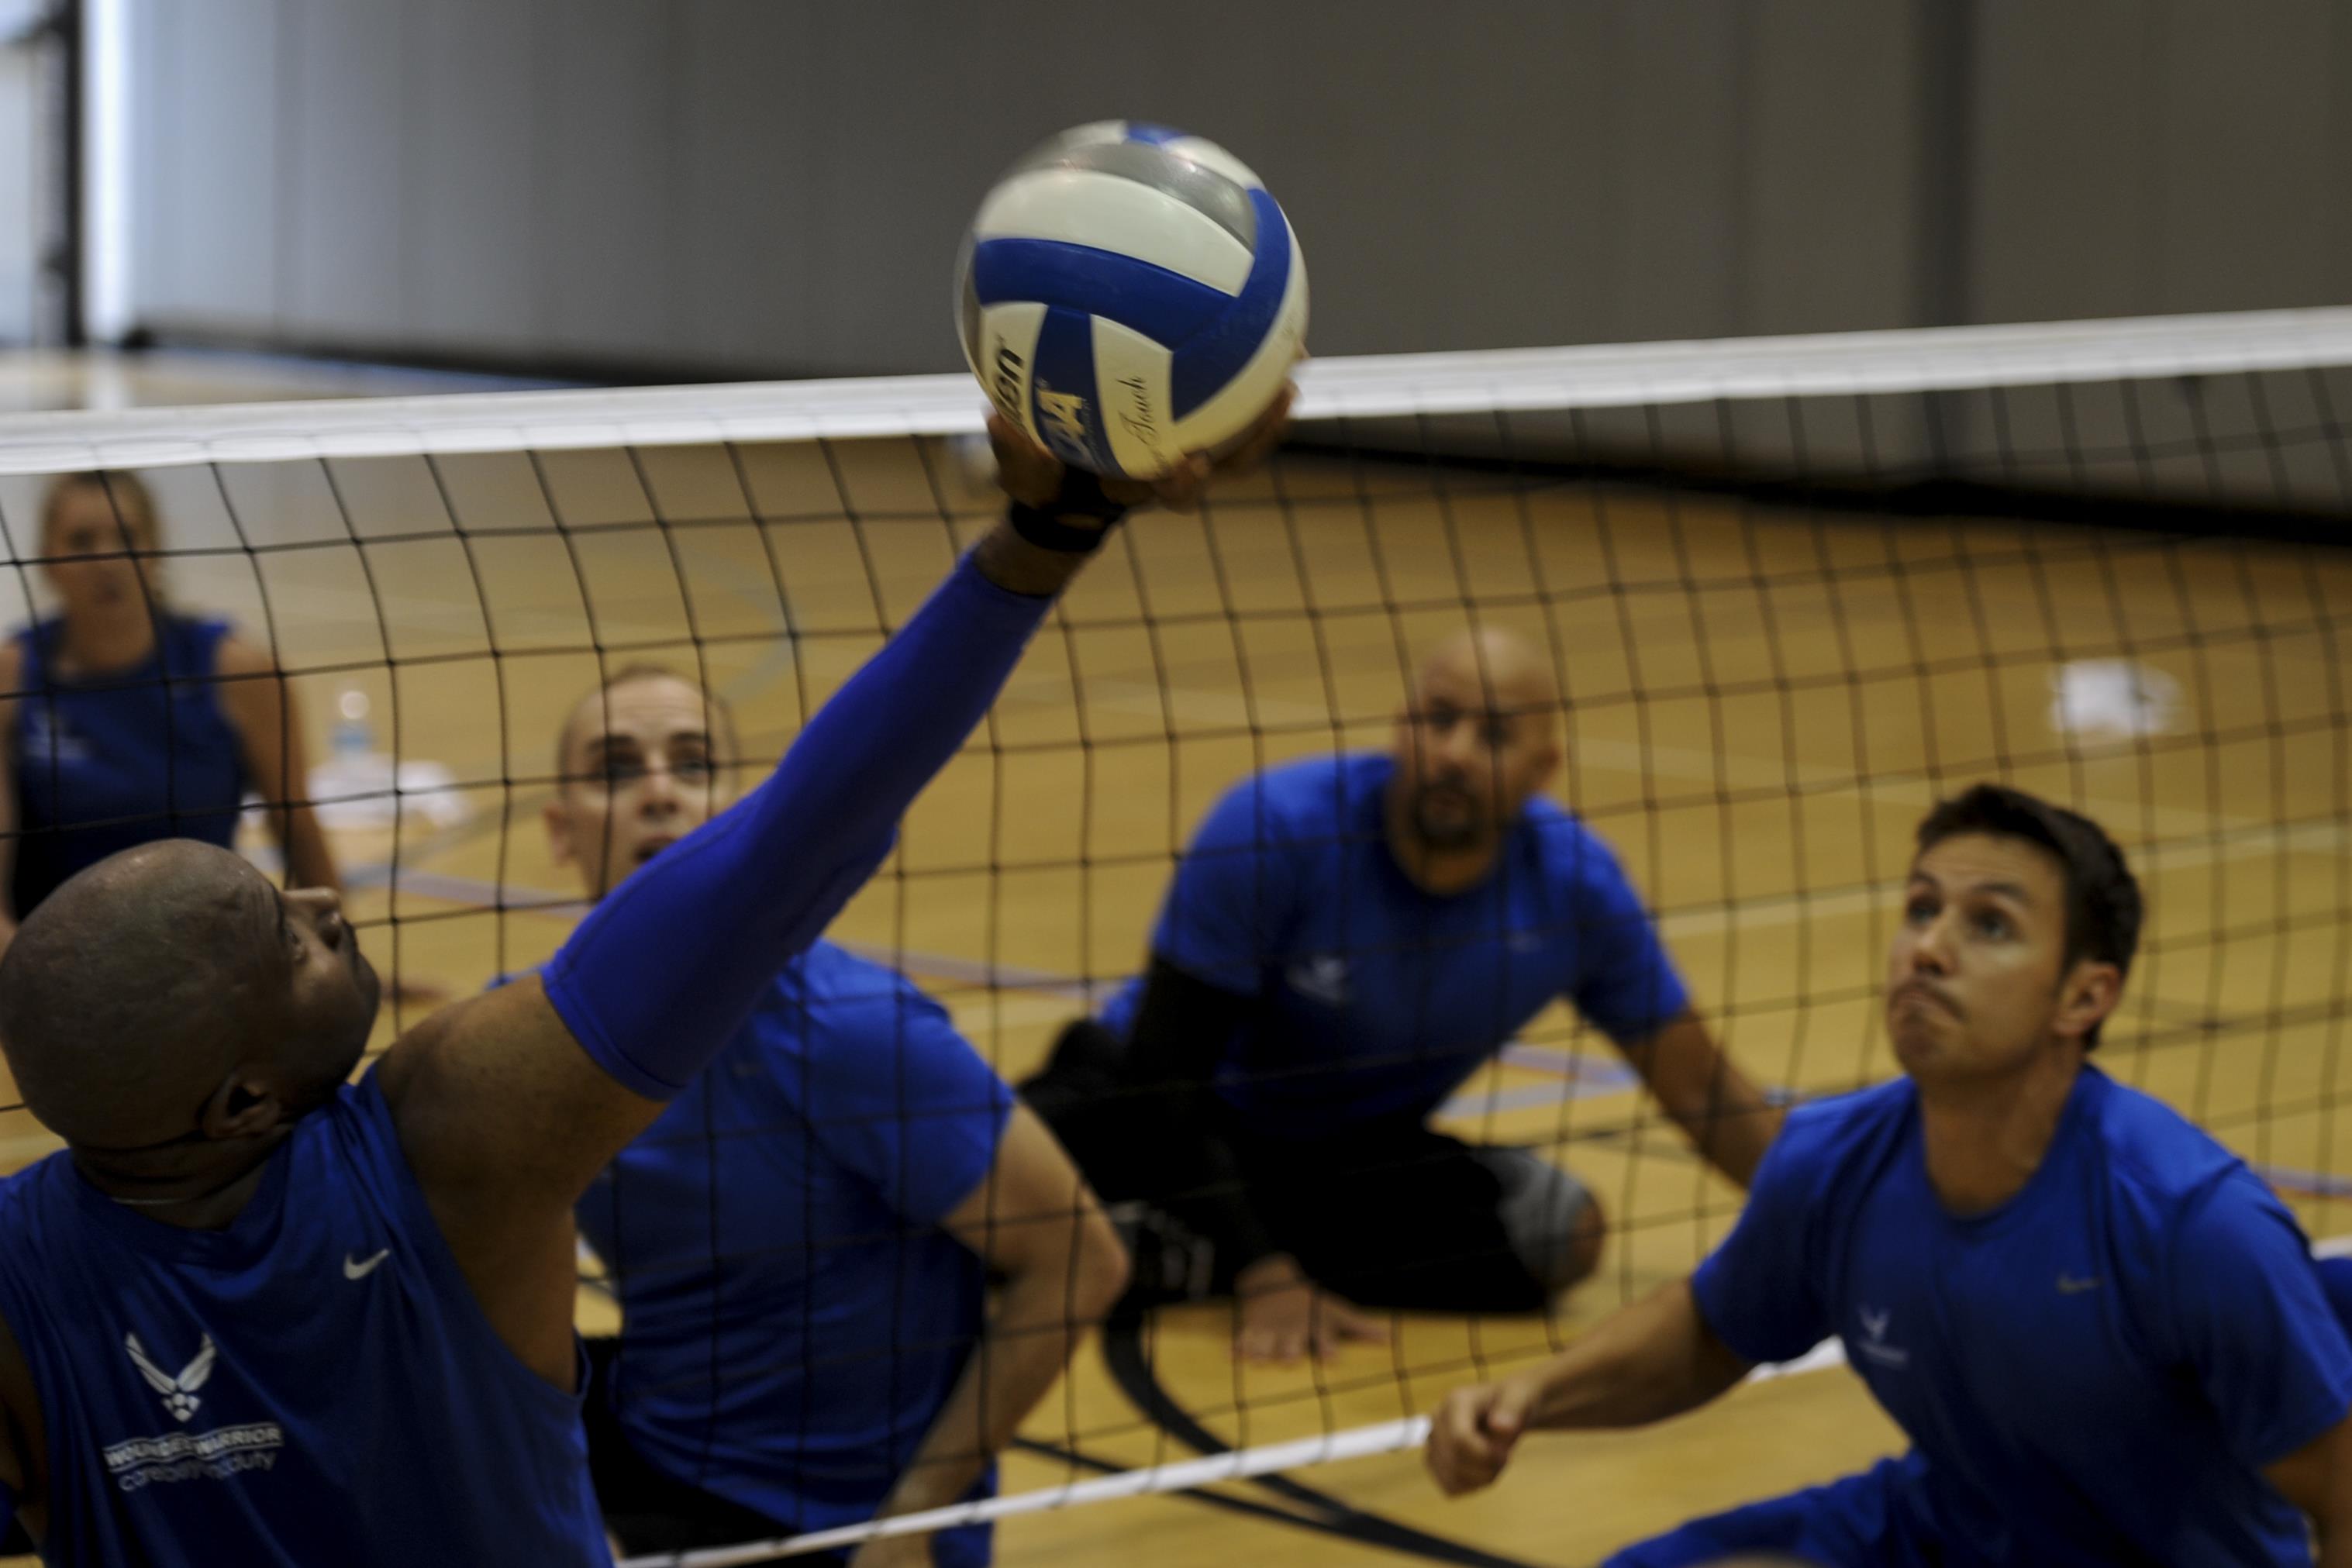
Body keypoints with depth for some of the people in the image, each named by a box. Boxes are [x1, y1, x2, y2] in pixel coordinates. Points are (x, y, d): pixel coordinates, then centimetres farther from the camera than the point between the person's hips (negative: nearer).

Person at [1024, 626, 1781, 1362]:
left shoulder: (1577, 885, -15)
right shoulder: (1274, 828, -26)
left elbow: (1702, 1092, -2)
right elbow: (1165, 1072, -21)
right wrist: (1266, 1276, -29)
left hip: (1352, 1149, 5)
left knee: (1557, 1233, -26)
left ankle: (1181, 1255, -15)